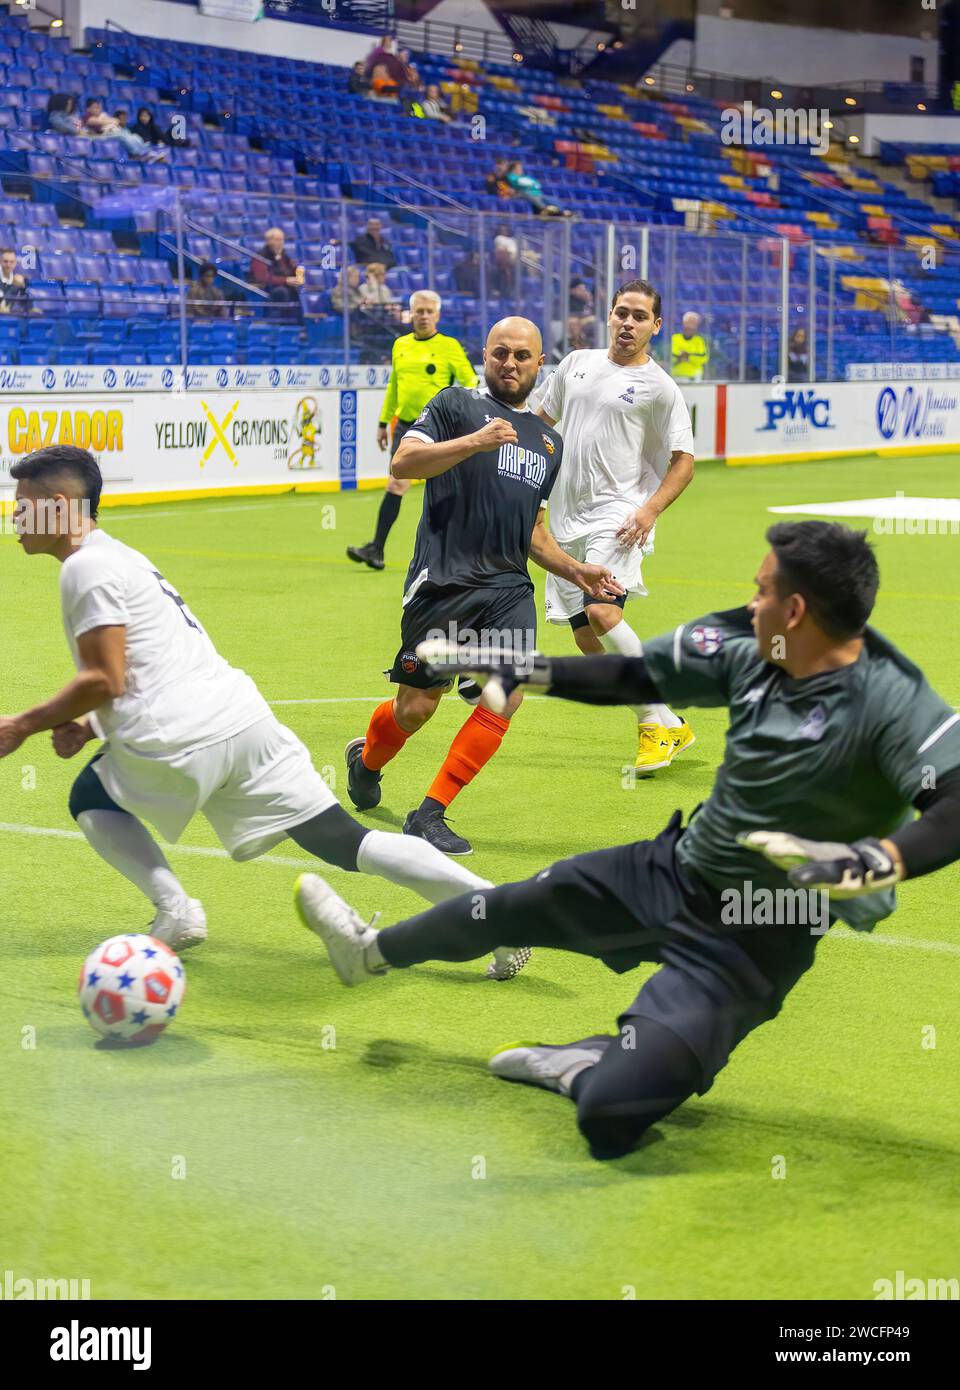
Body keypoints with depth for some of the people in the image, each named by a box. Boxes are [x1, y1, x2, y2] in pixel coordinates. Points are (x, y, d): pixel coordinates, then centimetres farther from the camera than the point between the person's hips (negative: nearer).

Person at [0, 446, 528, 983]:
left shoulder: (87, 566, -4)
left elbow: (105, 680, -10)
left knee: (90, 798, 20)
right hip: (246, 718, 8)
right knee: (347, 841, 3)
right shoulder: (122, 558, 27)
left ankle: (175, 910, 2)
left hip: (183, 744, -8)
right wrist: (90, 727, 19)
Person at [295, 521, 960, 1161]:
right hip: (673, 870, 7)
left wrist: (878, 862, -54)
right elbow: (636, 676, 9)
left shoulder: (892, 700, -27)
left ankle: (581, 1066, 14)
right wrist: (523, 671, 10)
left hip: (753, 941, -7)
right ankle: (372, 952, 53)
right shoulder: (750, 652, -5)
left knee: (609, 1116, -22)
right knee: (507, 908, 24)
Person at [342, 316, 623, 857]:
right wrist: (474, 442, -21)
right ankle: (367, 759, 36)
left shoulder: (549, 442, 22)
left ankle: (430, 814, -7)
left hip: (509, 589, 5)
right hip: (443, 583, -5)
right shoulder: (457, 404, 3)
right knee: (417, 706, 1)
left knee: (506, 695, -15)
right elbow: (403, 462, -11)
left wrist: (574, 569, 19)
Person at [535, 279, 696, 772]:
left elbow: (683, 462, -2)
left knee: (601, 611, -26)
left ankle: (659, 722, -14)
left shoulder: (659, 387, -2)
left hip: (618, 516, -6)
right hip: (567, 518, 6)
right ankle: (669, 727, 13)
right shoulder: (576, 363, 13)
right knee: (587, 639, 1)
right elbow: (541, 423, 24)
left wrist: (650, 509, -16)